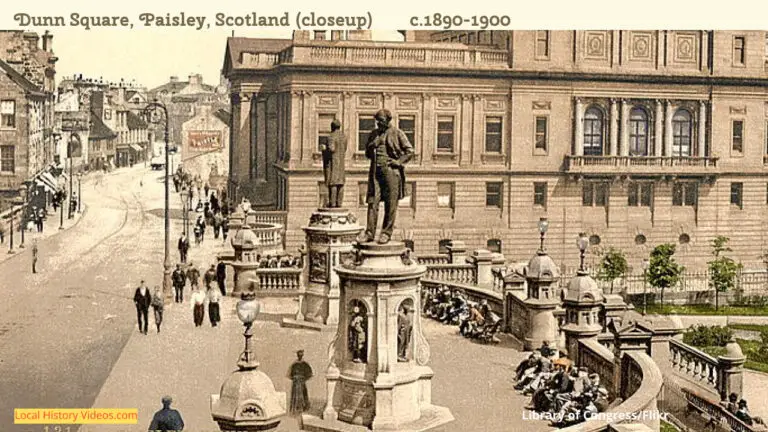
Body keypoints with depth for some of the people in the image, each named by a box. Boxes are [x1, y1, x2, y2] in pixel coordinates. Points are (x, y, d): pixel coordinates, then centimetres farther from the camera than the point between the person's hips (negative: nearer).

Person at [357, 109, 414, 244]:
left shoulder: (397, 133, 1)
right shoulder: (374, 134, 15)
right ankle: (369, 232, 1)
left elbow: (410, 151, -1)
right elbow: (367, 151, 28)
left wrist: (399, 162, -9)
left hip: (391, 171, -4)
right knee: (372, 202, -1)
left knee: (390, 204, -1)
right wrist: (372, 155, 9)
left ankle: (387, 233, 5)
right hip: (375, 171, 4)